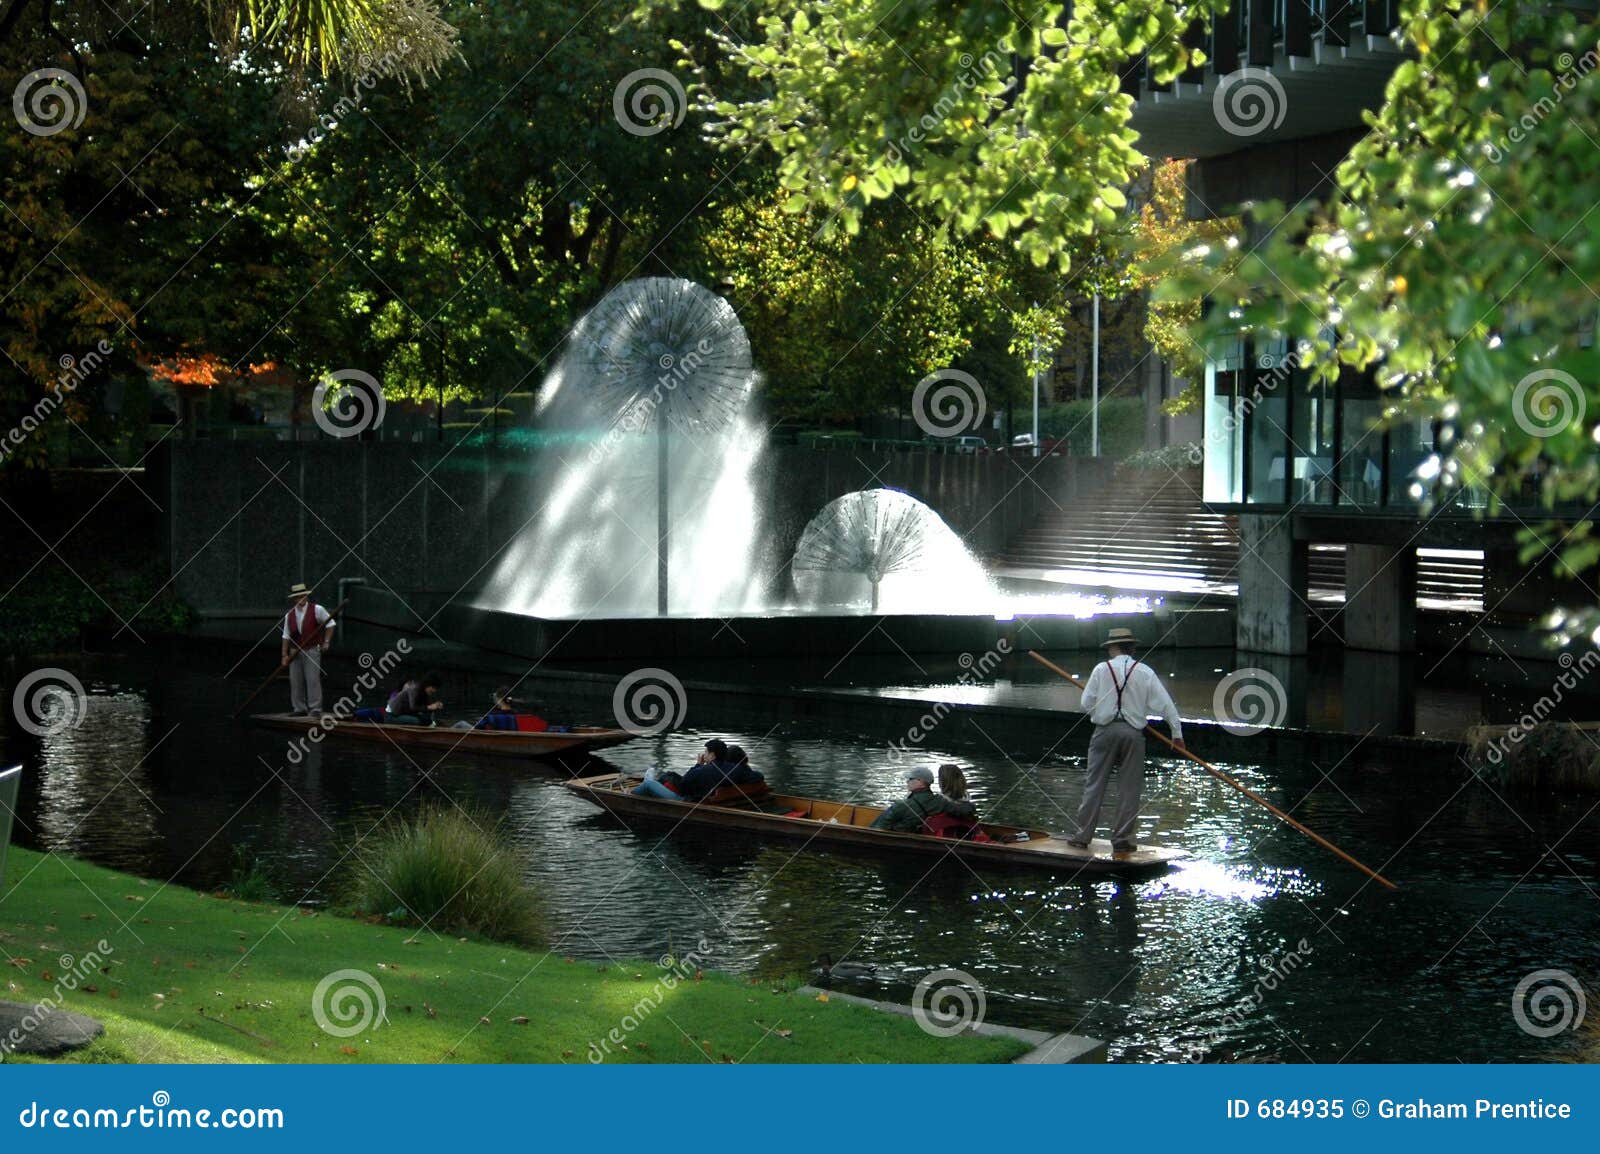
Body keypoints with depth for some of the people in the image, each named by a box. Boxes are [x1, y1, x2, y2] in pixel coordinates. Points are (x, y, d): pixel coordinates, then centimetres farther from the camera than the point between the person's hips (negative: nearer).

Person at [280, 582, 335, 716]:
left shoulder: (316, 610, -2)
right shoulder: (289, 615, 8)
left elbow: (330, 623, 5)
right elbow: (286, 636, 9)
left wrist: (326, 641, -3)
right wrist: (284, 655, 4)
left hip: (312, 651, -4)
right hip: (295, 652, 4)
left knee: (313, 680, -9)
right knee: (295, 682, 4)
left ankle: (315, 709, -7)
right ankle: (299, 709, 13)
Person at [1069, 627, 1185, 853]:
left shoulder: (1101, 669, -1)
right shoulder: (1145, 672, 1)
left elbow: (1086, 704, 1)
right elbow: (1166, 704, 1)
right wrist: (1177, 733, 9)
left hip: (1105, 731, 0)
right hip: (1133, 733, 0)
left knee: (1094, 785, 6)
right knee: (1129, 788, 6)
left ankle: (1083, 835, 7)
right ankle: (1122, 838, 6)